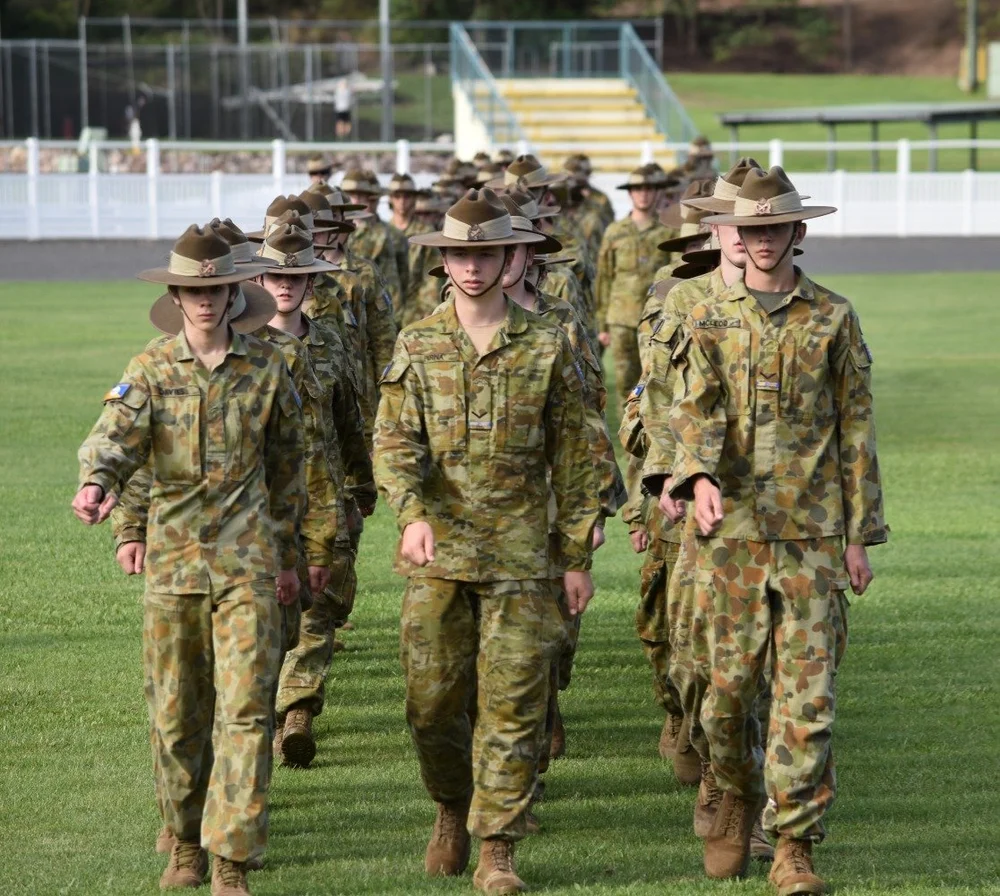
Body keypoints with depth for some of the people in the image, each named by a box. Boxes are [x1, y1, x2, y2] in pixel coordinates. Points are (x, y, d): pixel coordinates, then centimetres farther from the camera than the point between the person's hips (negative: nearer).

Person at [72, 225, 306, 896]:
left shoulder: (267, 368, 4)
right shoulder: (150, 371, 2)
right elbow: (116, 436, -15)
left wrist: (287, 555, 17)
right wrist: (98, 483, -38)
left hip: (246, 561, -1)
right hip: (172, 557, 1)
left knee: (245, 709, -9)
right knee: (175, 714, 8)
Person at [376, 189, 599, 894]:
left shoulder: (546, 348, 3)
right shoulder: (417, 346, 4)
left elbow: (572, 458, 6)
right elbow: (395, 441, -4)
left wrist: (579, 556, 4)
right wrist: (413, 513, -22)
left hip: (519, 554, -1)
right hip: (437, 551, 1)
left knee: (512, 702, -3)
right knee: (433, 700, 5)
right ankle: (452, 809, 31)